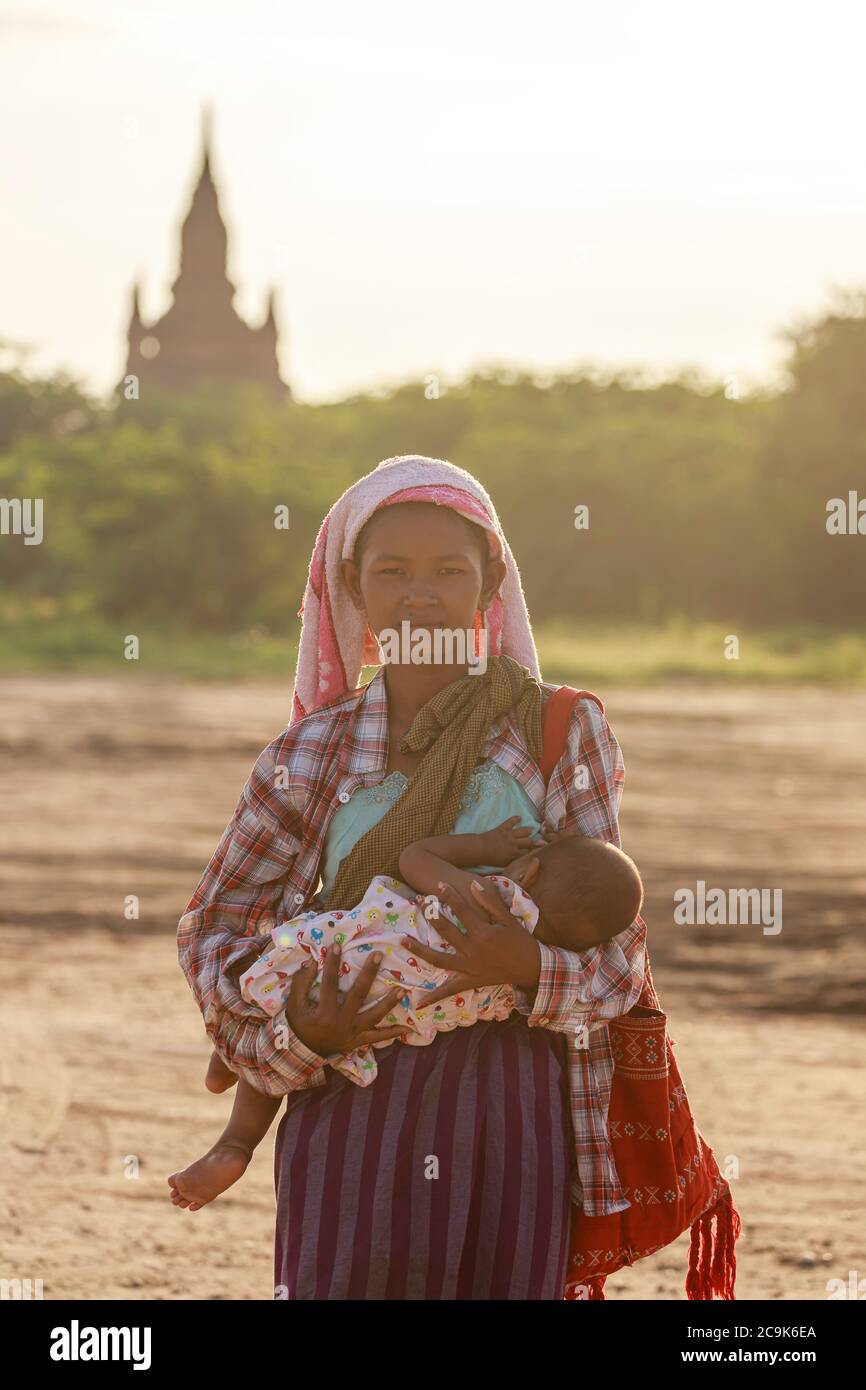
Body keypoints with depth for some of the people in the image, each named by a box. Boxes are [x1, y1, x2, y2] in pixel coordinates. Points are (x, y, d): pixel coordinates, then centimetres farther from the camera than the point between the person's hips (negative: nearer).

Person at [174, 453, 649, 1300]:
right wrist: (296, 1036, -6)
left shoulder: (561, 732, 4)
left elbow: (616, 942, 1)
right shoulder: (314, 753, 7)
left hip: (517, 1107, 0)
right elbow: (212, 928, 13)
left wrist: (529, 968, -21)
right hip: (354, 1099, 0)